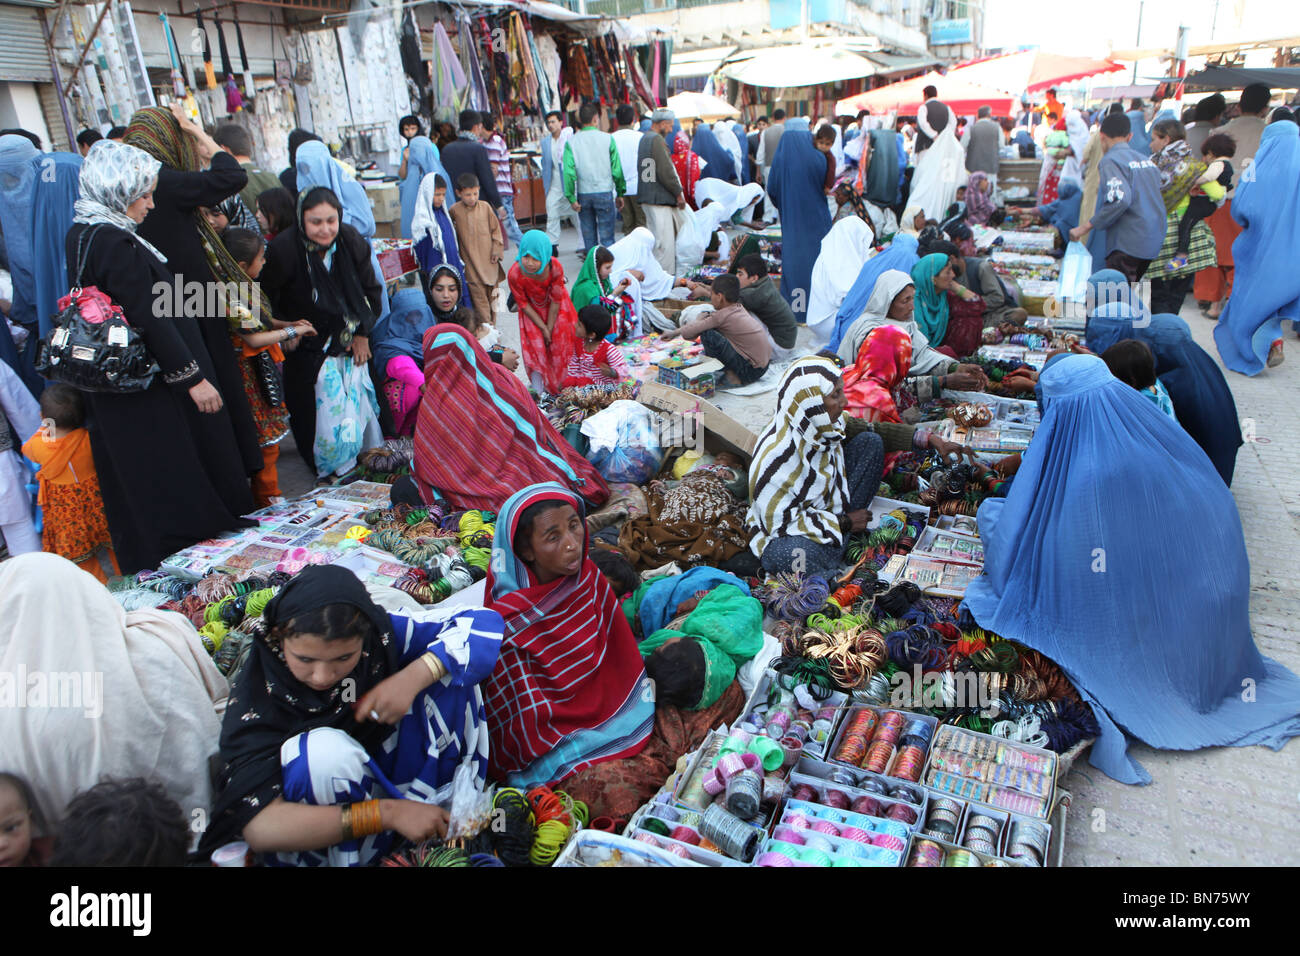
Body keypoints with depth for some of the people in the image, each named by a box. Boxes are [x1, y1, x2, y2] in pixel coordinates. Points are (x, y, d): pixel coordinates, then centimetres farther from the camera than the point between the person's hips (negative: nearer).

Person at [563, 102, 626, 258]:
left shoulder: (571, 141, -2)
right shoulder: (607, 138, -4)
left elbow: (569, 172, -7)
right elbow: (617, 169, -2)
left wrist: (571, 198, -3)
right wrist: (620, 193, 7)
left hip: (583, 194, 2)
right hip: (604, 193, -2)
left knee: (588, 235, 11)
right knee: (607, 236, 1)